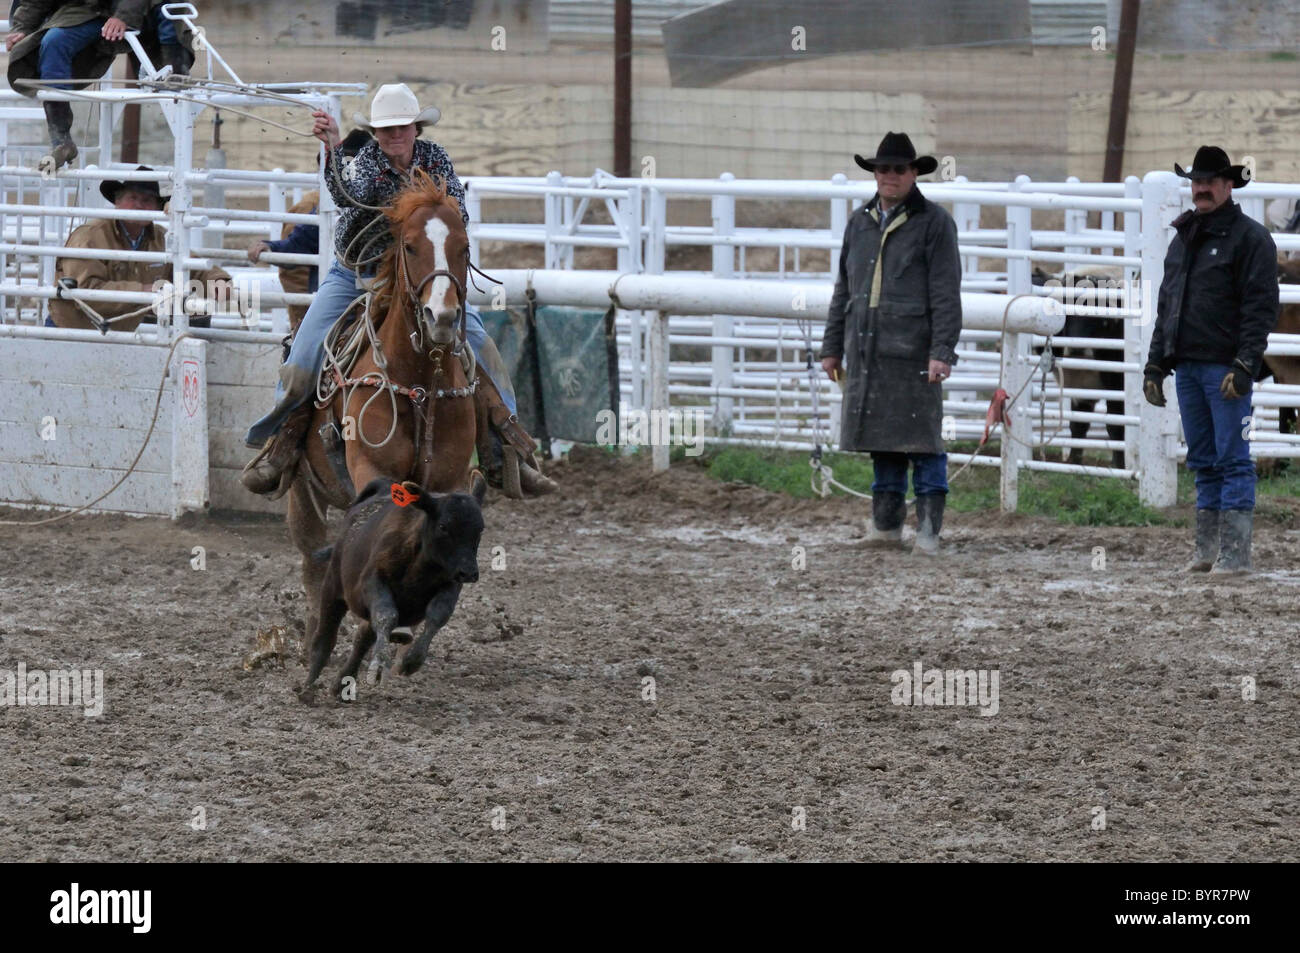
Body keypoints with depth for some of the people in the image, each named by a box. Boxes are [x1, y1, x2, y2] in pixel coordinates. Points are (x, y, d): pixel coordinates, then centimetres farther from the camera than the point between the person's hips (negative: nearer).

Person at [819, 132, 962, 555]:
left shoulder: (934, 222, -2)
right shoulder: (860, 223, 15)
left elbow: (946, 295, -7)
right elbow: (843, 291, 20)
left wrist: (941, 352, -15)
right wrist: (832, 347, 17)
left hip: (913, 353, -5)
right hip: (866, 351, 5)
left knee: (921, 437, -6)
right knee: (879, 436, 9)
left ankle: (929, 527, -2)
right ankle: (886, 521, 17)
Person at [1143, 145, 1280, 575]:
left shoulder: (1249, 237, -6)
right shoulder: (1183, 237, 17)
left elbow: (1261, 308, -12)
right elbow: (1165, 306, 23)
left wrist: (1245, 365, -20)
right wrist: (1154, 363, 17)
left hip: (1226, 367, -7)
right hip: (1186, 365, 7)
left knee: (1232, 459, -6)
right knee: (1203, 461, 10)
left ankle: (1234, 553, -7)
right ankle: (1206, 550, 14)